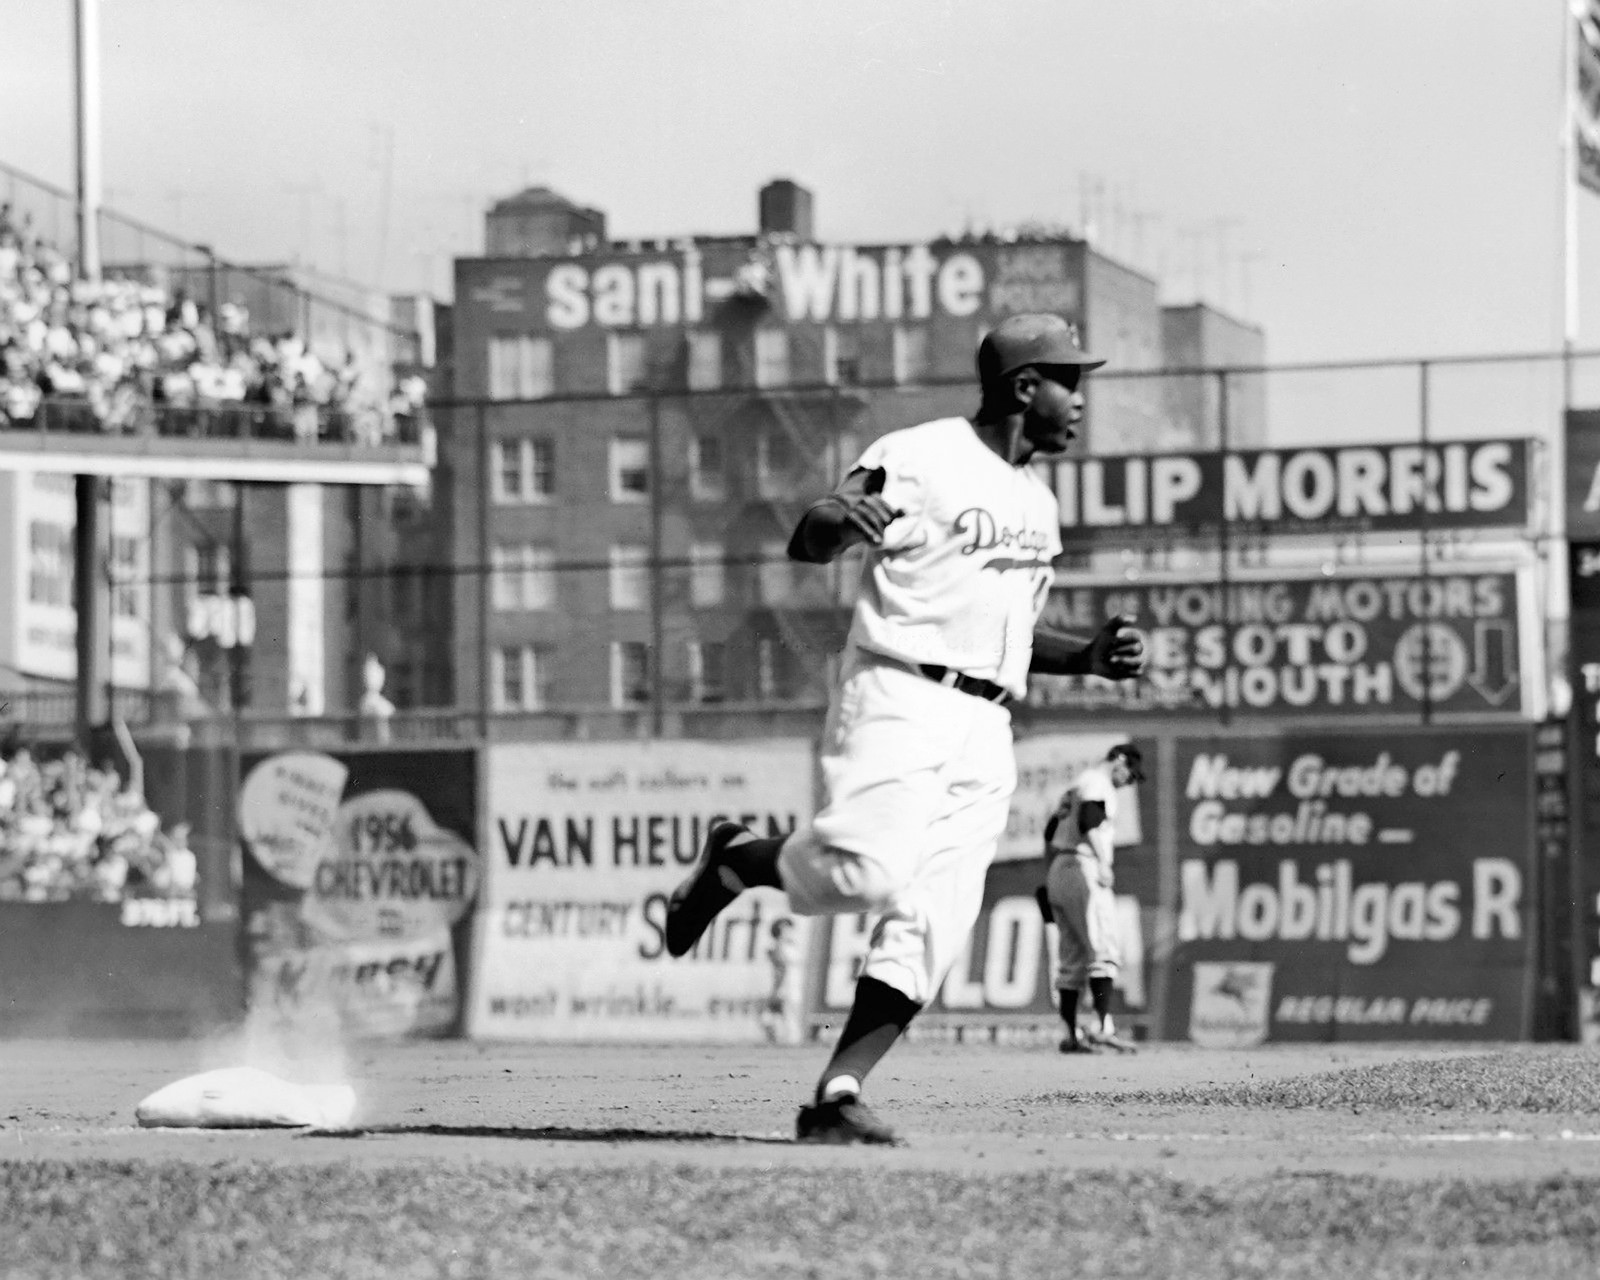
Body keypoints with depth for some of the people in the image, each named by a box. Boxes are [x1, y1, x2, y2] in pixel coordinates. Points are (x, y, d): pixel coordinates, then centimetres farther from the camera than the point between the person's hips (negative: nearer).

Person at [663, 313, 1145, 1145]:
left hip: (985, 732, 7)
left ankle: (837, 1095, -8)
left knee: (935, 921, -6)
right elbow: (806, 546, -13)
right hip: (899, 700, -7)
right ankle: (734, 862, 5)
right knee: (867, 872, -25)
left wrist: (1089, 657, 14)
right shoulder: (921, 459, -4)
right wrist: (837, 518, -36)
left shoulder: (1035, 500, 21)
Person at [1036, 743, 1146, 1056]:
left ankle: (1070, 1034, 7)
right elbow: (1089, 821, -20)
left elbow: (1050, 833, 26)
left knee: (1072, 957, 9)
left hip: (1057, 871, 10)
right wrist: (1103, 863, -25)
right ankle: (1102, 1025, -28)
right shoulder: (1098, 782, -3)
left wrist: (1048, 879, 26)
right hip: (1083, 866, -10)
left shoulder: (1074, 786, 26)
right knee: (1104, 949, -15)